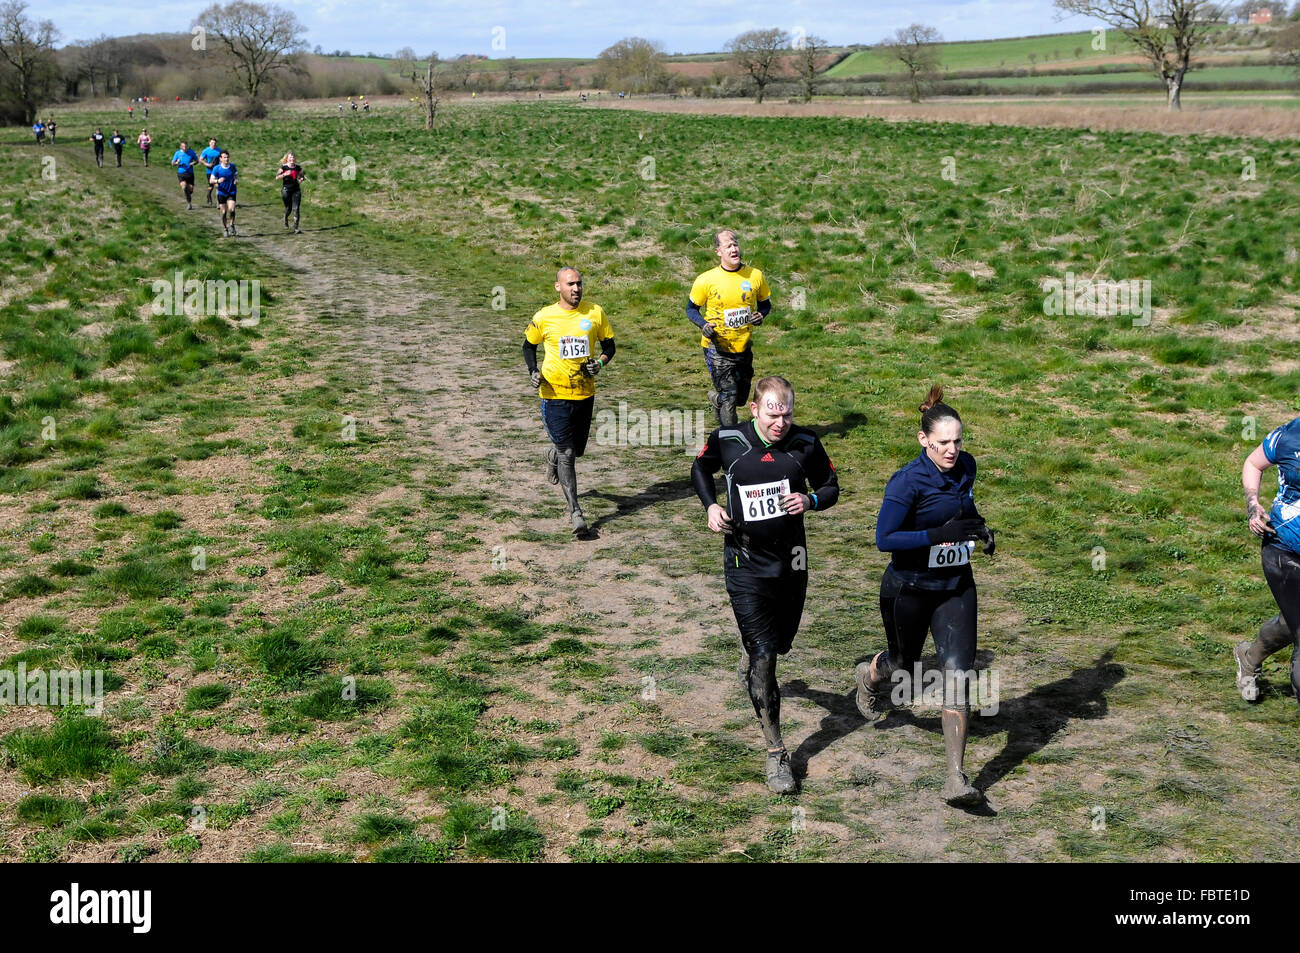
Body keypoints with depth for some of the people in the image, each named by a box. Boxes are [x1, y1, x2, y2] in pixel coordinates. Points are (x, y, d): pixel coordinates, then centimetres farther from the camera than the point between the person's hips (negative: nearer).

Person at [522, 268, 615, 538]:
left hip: (585, 394, 3)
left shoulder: (595, 313, 0)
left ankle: (553, 454, 53)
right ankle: (575, 513, -6)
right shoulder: (544, 317, -4)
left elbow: (609, 345, 10)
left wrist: (601, 362, -10)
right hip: (555, 394, -3)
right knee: (567, 454, -8)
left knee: (577, 449, 16)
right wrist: (533, 371, -6)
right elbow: (529, 345, 11)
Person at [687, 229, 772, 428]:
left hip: (744, 347, 4)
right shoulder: (706, 280, -11)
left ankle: (716, 398, 49)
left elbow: (765, 303, 13)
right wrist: (703, 325, -18)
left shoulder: (755, 276, -2)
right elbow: (691, 308, 2)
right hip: (717, 348, -4)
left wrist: (761, 315, -11)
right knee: (729, 397, -10)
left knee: (741, 395, 17)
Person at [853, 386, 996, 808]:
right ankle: (870, 675, 57)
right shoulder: (908, 481, -21)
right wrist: (940, 534, -31)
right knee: (904, 666, 17)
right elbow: (884, 539, -23)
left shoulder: (966, 466, -2)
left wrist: (979, 526, -1)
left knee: (958, 674, -10)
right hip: (908, 589, -4)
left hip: (956, 587, 4)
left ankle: (956, 780, -9)